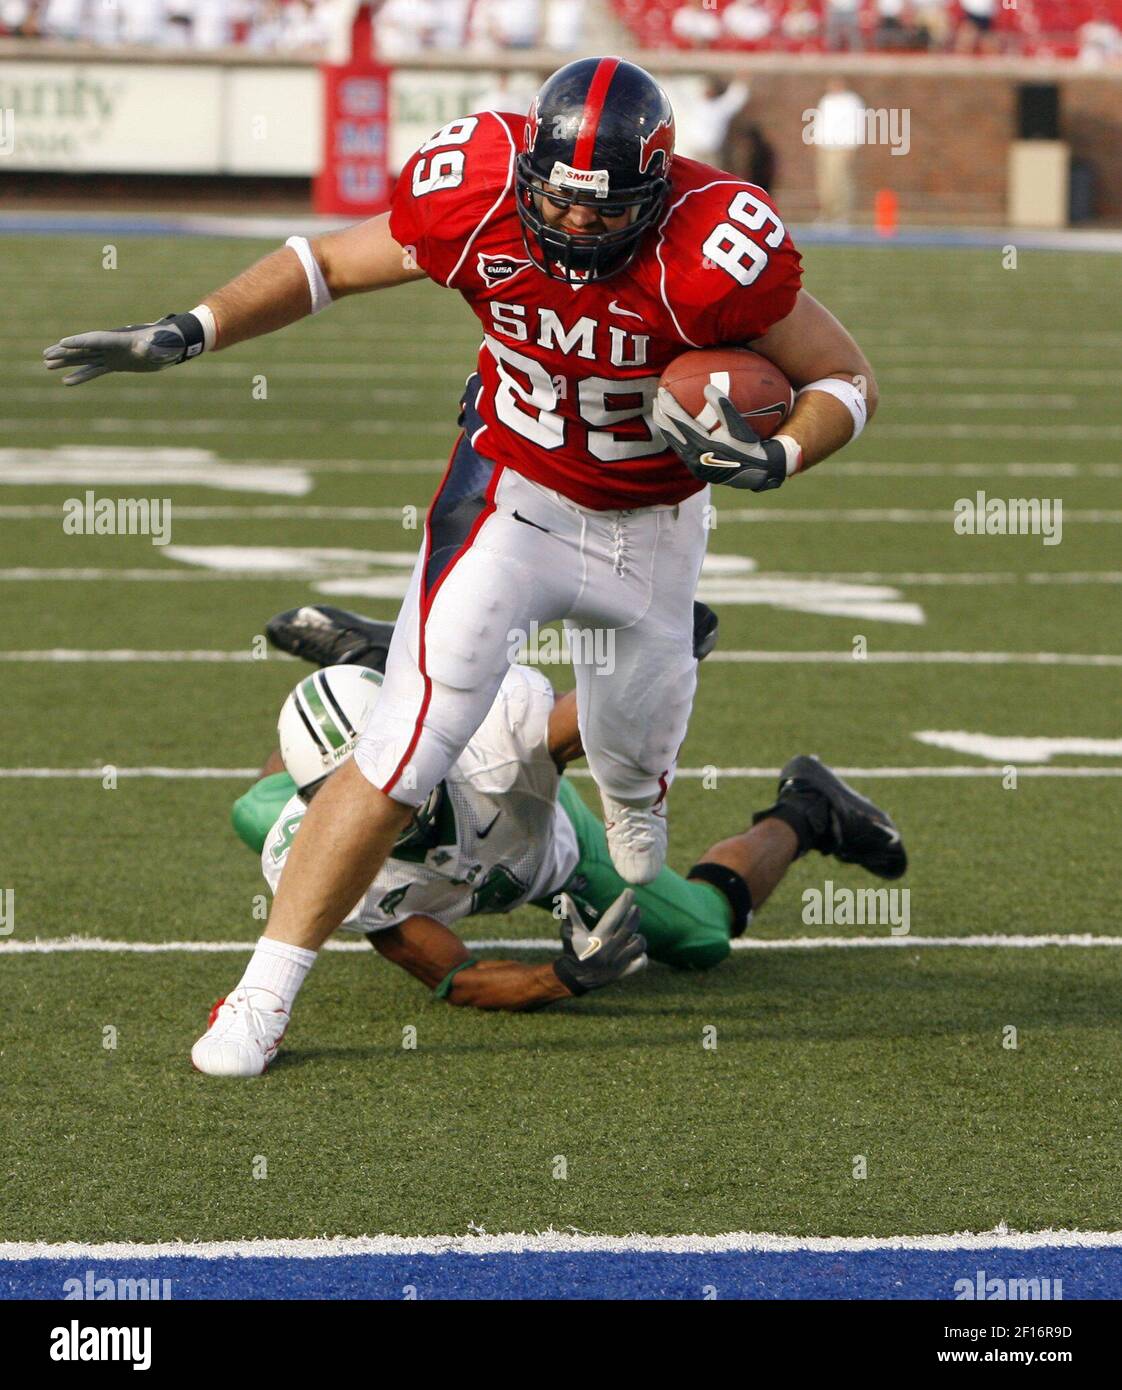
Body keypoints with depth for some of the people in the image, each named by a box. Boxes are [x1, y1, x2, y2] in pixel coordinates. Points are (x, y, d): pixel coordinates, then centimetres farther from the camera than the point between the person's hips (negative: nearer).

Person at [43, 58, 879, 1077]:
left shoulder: (707, 254, -29)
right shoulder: (479, 204, -23)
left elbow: (847, 380, -16)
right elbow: (325, 263, -5)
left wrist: (772, 459, -35)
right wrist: (184, 334, -15)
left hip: (650, 529, 1)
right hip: (511, 497, -1)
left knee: (635, 776, 20)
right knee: (405, 754, -15)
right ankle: (265, 993, -10)